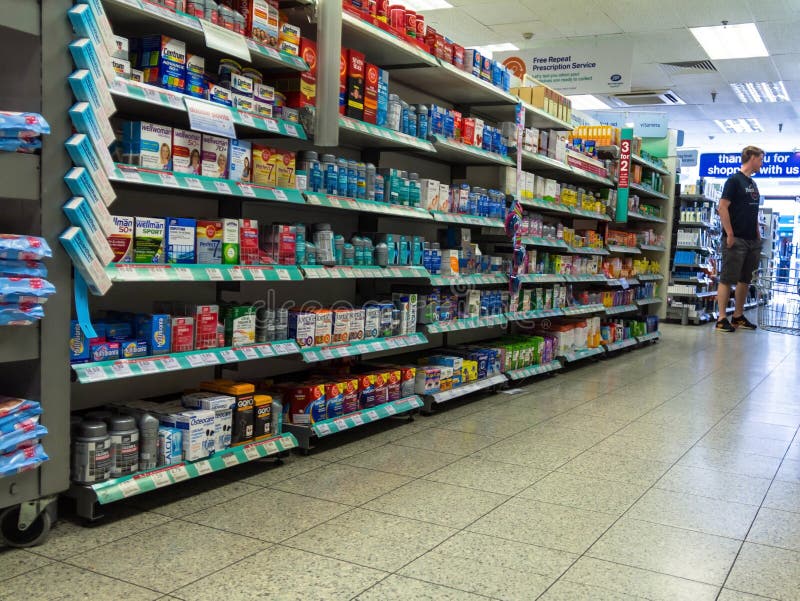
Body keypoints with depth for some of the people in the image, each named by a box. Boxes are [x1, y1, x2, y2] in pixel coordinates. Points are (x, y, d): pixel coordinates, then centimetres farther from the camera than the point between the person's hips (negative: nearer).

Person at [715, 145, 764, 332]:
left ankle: (738, 316, 19)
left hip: (751, 240, 9)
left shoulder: (753, 183, 19)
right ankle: (722, 319, -6)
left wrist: (758, 235, 16)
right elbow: (722, 208, -14)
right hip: (736, 240, -9)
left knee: (745, 280, 11)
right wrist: (730, 234, -18)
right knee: (727, 279, -7)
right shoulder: (734, 180, -7)